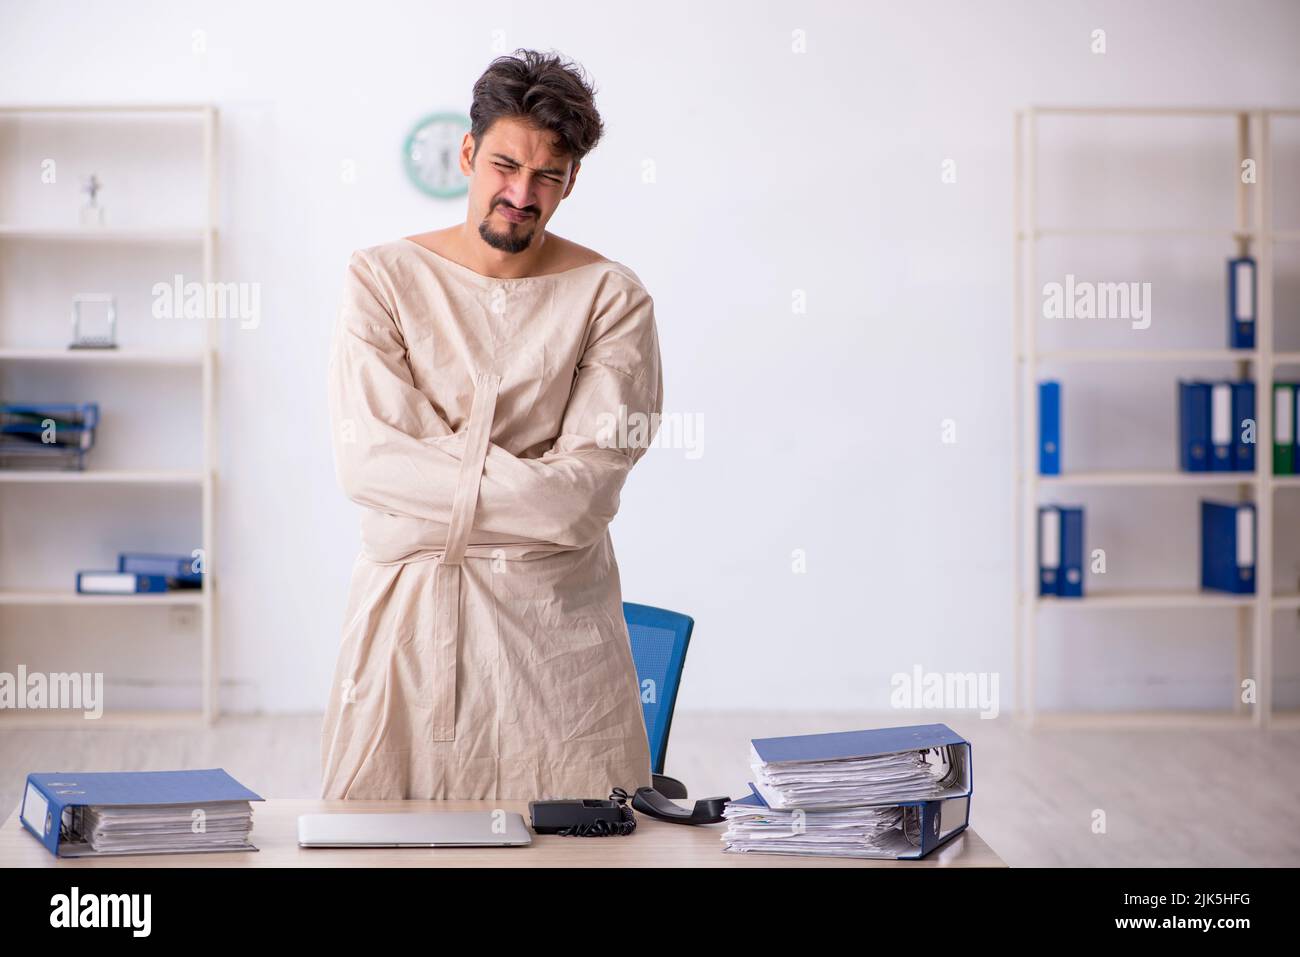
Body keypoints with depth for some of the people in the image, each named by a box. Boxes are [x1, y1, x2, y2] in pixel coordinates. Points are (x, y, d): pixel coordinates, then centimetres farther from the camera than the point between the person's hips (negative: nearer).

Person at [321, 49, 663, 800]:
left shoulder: (612, 298, -1)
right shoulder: (384, 279, 2)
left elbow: (582, 496, -10)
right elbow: (369, 461, -10)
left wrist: (439, 498, -12)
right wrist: (518, 484, -14)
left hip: (553, 613, 0)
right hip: (409, 611, 1)